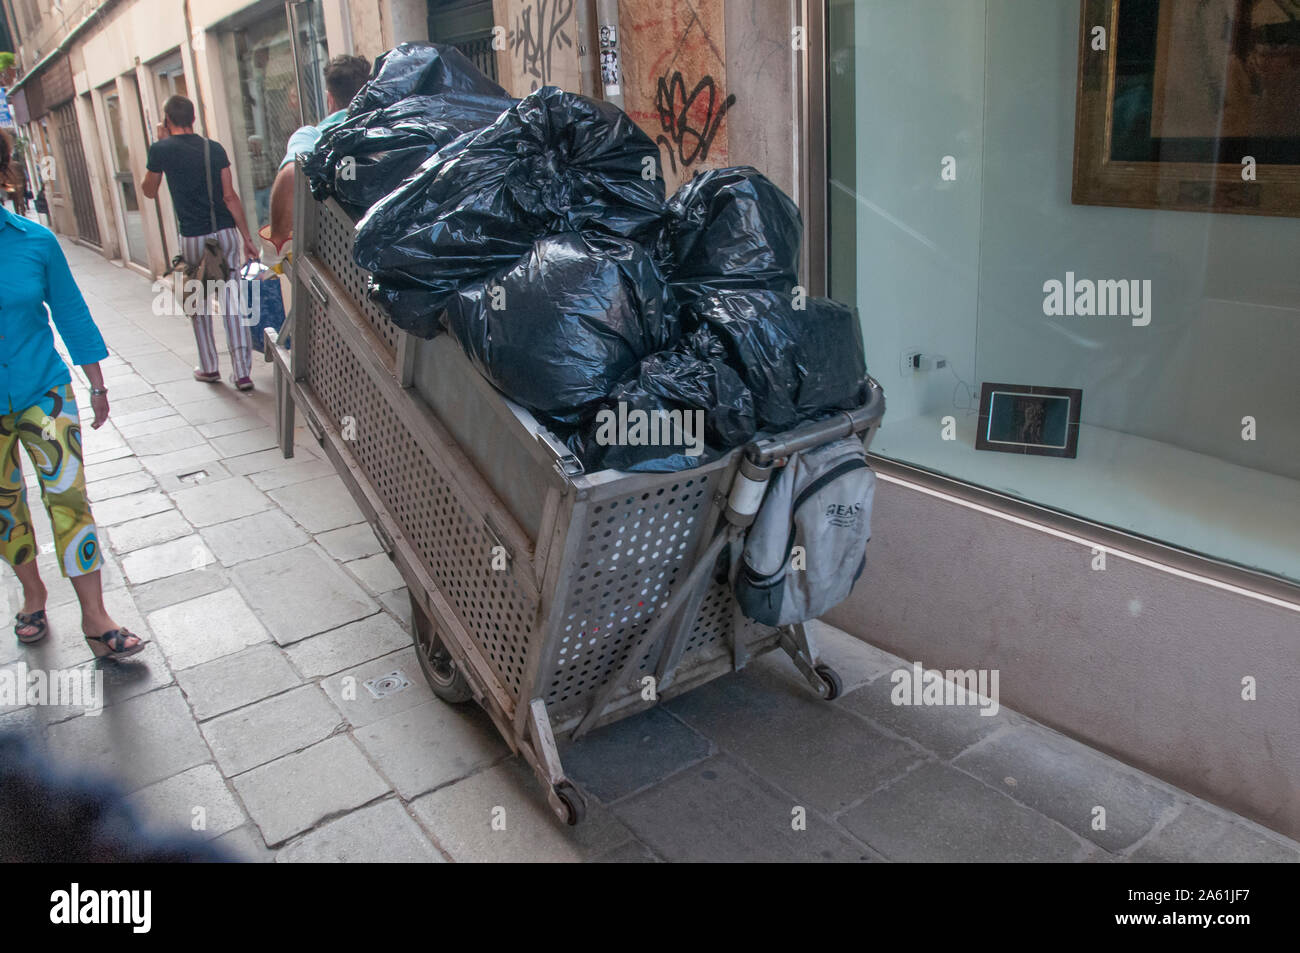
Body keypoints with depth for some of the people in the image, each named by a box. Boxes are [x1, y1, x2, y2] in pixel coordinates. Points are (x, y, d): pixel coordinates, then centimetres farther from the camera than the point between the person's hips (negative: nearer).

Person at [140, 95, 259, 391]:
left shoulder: (162, 150, -3)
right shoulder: (214, 148, 4)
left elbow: (149, 191, 13)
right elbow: (230, 196, 2)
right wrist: (247, 237, 6)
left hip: (193, 238, -2)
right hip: (226, 233, 2)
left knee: (200, 305, 14)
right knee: (233, 304, 1)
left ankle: (209, 368, 22)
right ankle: (243, 372, -1)